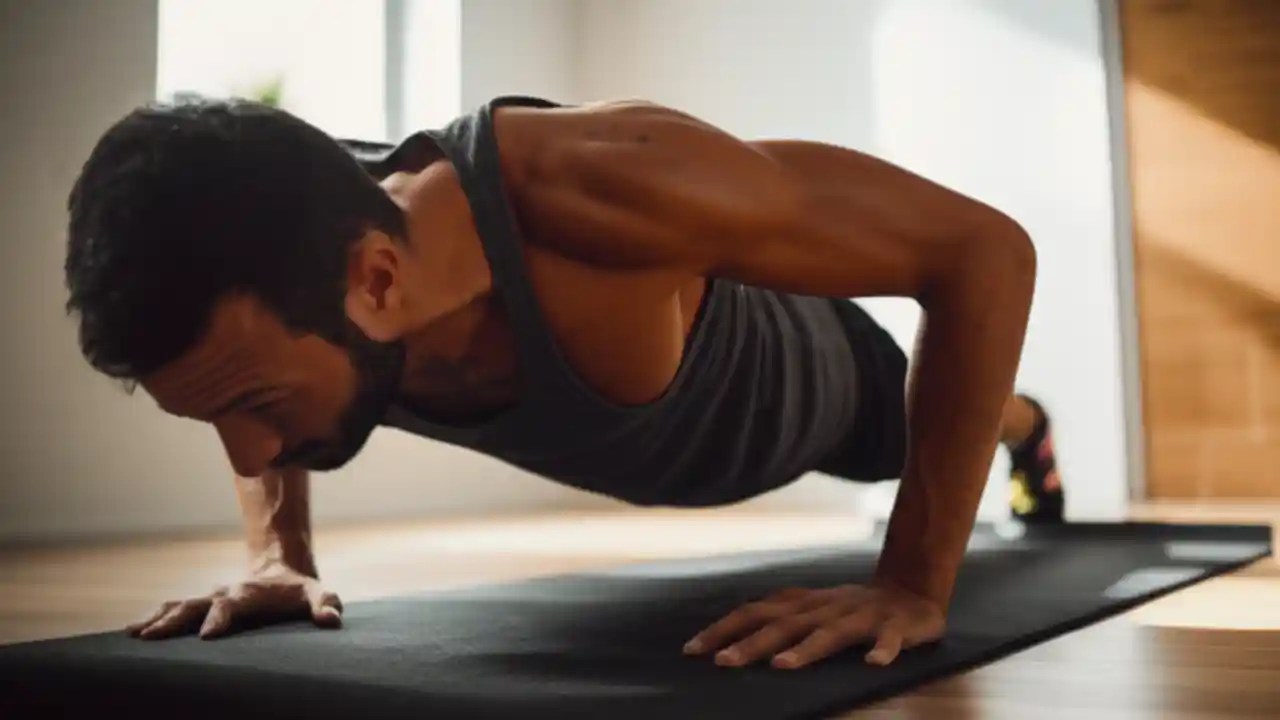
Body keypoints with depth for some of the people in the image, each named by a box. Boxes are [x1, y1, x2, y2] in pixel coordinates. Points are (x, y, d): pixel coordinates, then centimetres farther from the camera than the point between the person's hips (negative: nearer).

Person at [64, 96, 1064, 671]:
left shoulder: (603, 183, -54)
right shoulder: (285, 290, -35)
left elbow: (985, 246, -43)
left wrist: (916, 586, -44)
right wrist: (278, 557, -20)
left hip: (806, 379, -5)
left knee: (930, 418, 32)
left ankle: (1026, 428, 72)